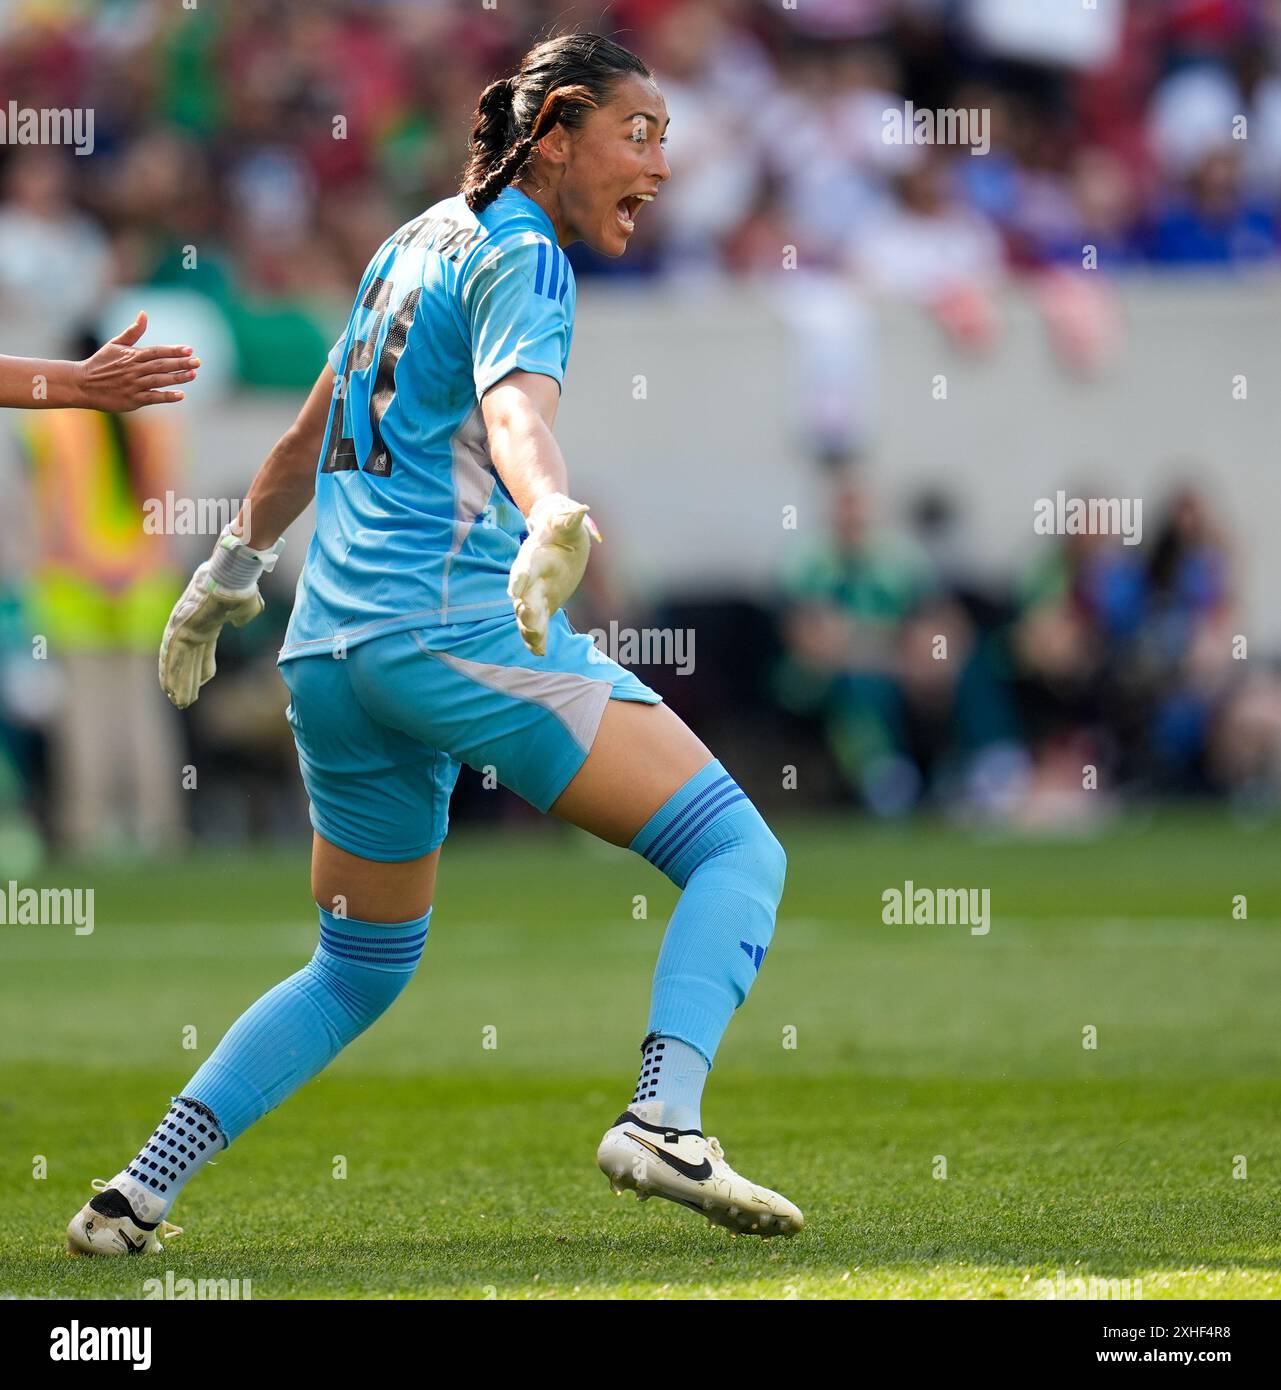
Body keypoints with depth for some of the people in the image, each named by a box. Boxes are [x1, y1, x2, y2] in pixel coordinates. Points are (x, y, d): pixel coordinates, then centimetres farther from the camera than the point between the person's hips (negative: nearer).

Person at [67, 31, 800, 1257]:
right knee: (738, 851, -9)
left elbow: (313, 430, 33)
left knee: (361, 969, 21)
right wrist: (551, 514, -45)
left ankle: (138, 1192, 11)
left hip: (328, 650, 9)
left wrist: (232, 570, 44)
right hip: (460, 626, -9)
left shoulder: (417, 242, 21)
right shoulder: (519, 256, -4)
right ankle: (662, 1122, -28)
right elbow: (513, 411, -26)